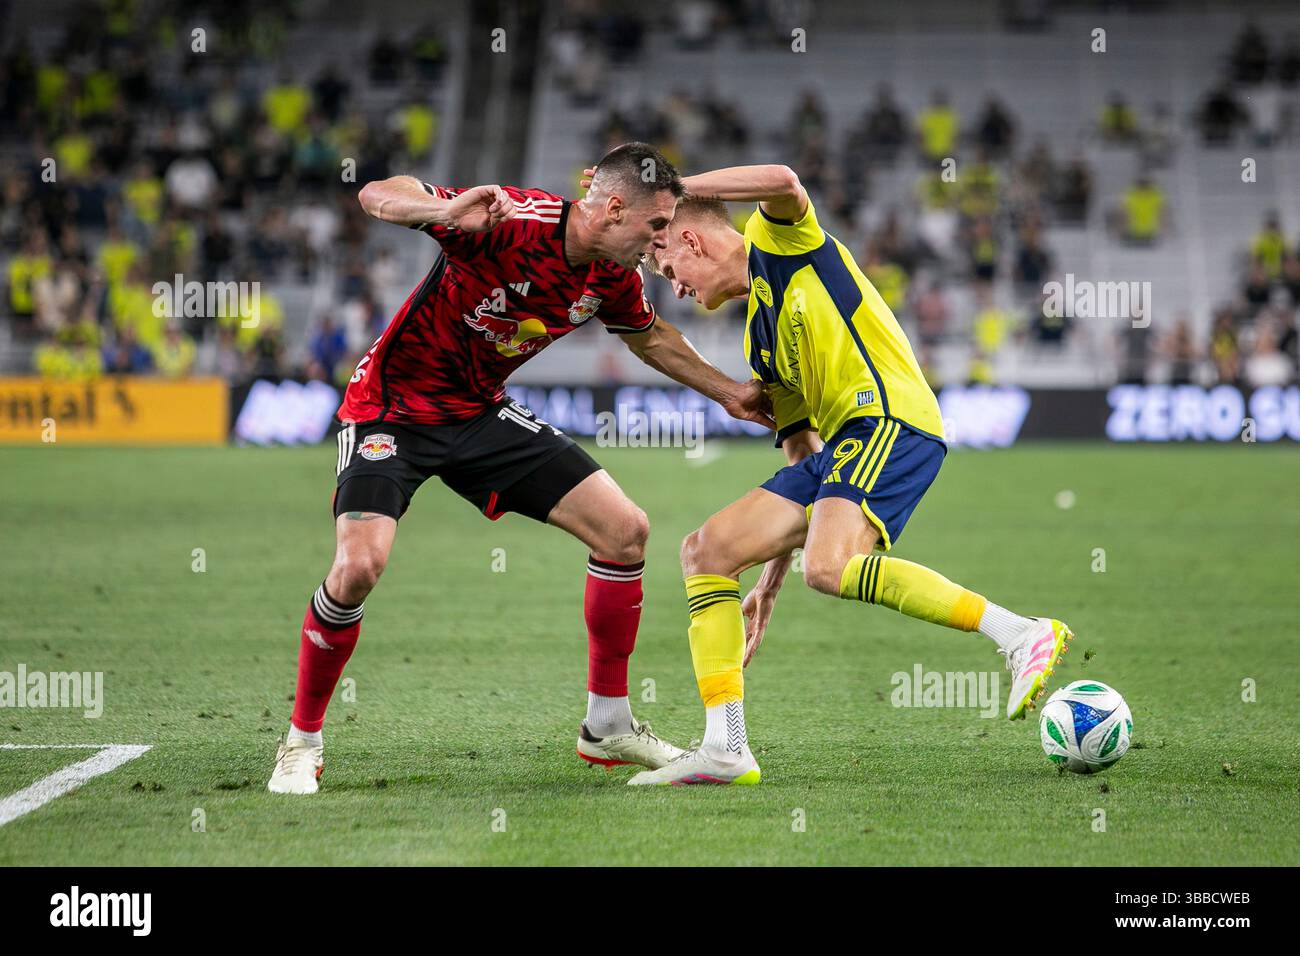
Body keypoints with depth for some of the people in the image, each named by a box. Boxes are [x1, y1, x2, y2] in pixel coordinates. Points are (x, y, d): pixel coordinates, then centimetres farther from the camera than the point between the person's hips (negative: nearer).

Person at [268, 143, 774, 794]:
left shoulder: (612, 276, -4)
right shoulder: (512, 221, -28)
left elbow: (649, 337, 19)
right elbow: (377, 196, -32)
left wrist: (728, 392, 19)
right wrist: (445, 211, -52)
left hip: (481, 412, 7)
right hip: (394, 406, -7)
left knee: (624, 530, -2)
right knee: (359, 566, -27)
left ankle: (608, 726, 12)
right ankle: (302, 740, -5)